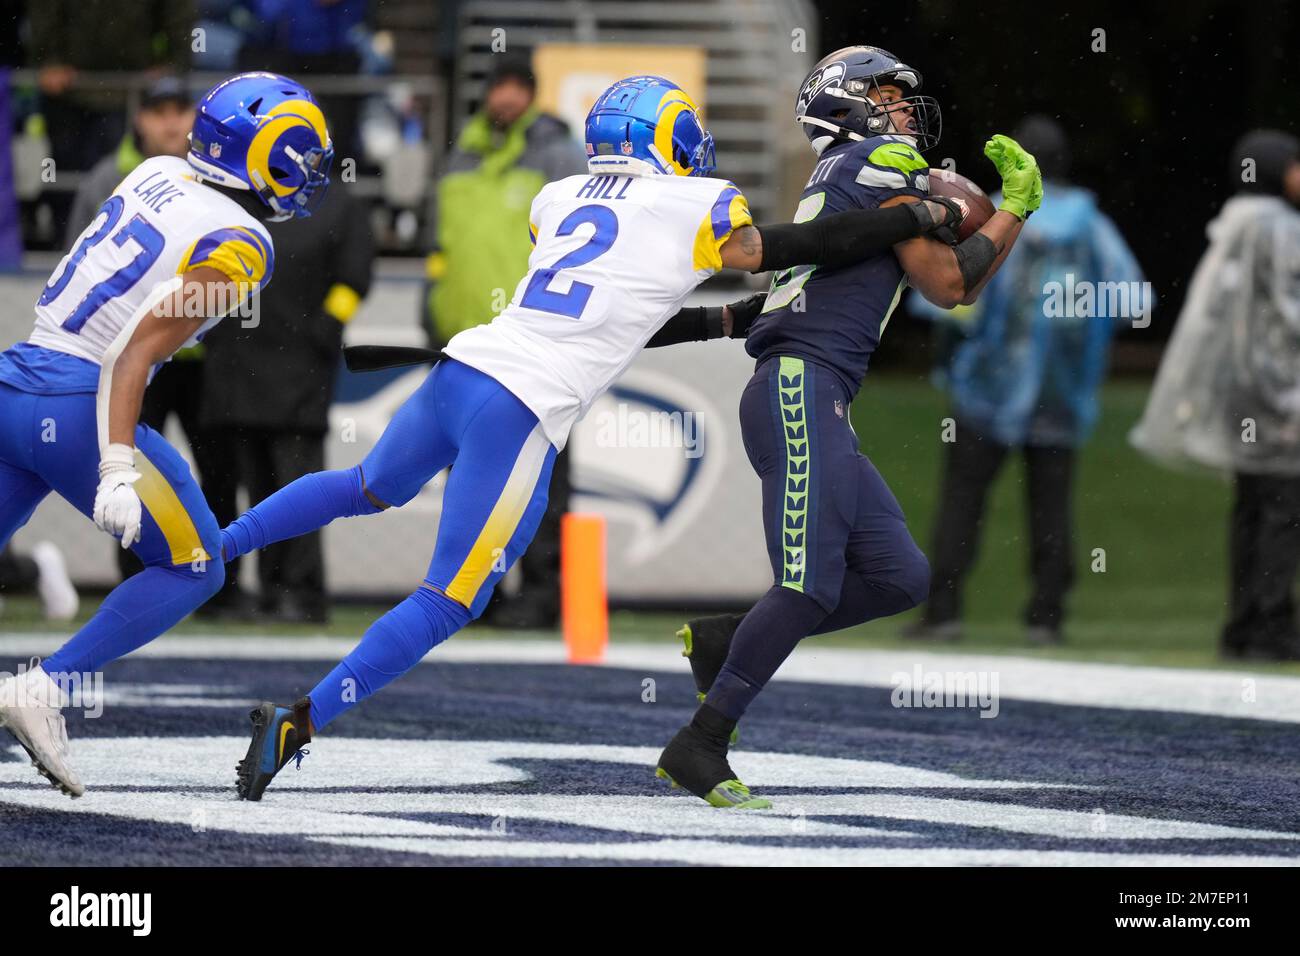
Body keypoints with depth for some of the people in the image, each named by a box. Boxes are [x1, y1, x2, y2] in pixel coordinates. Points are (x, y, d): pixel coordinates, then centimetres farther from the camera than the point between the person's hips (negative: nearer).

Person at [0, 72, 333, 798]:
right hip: (75, 407, -7)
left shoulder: (156, 175, 10)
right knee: (192, 568, 7)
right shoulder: (238, 246, -12)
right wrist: (119, 470, -23)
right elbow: (135, 350, -20)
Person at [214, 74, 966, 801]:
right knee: (448, 604, -1)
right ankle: (300, 721, -10)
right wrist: (927, 217, 17)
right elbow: (819, 247, 6)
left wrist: (726, 321, 31)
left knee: (371, 488, 36)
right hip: (520, 414, -7)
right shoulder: (695, 212, 0)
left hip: (459, 372, 7)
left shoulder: (560, 200, 17)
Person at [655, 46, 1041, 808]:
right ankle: (698, 749, -10)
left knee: (899, 578, 6)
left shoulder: (845, 178, 25)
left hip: (818, 407, 10)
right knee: (809, 586, -14)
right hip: (801, 384, -10)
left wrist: (1015, 203, 21)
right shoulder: (886, 164, -2)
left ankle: (723, 642, 11)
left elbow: (959, 284, 28)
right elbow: (948, 286, -3)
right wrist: (1014, 211, 8)